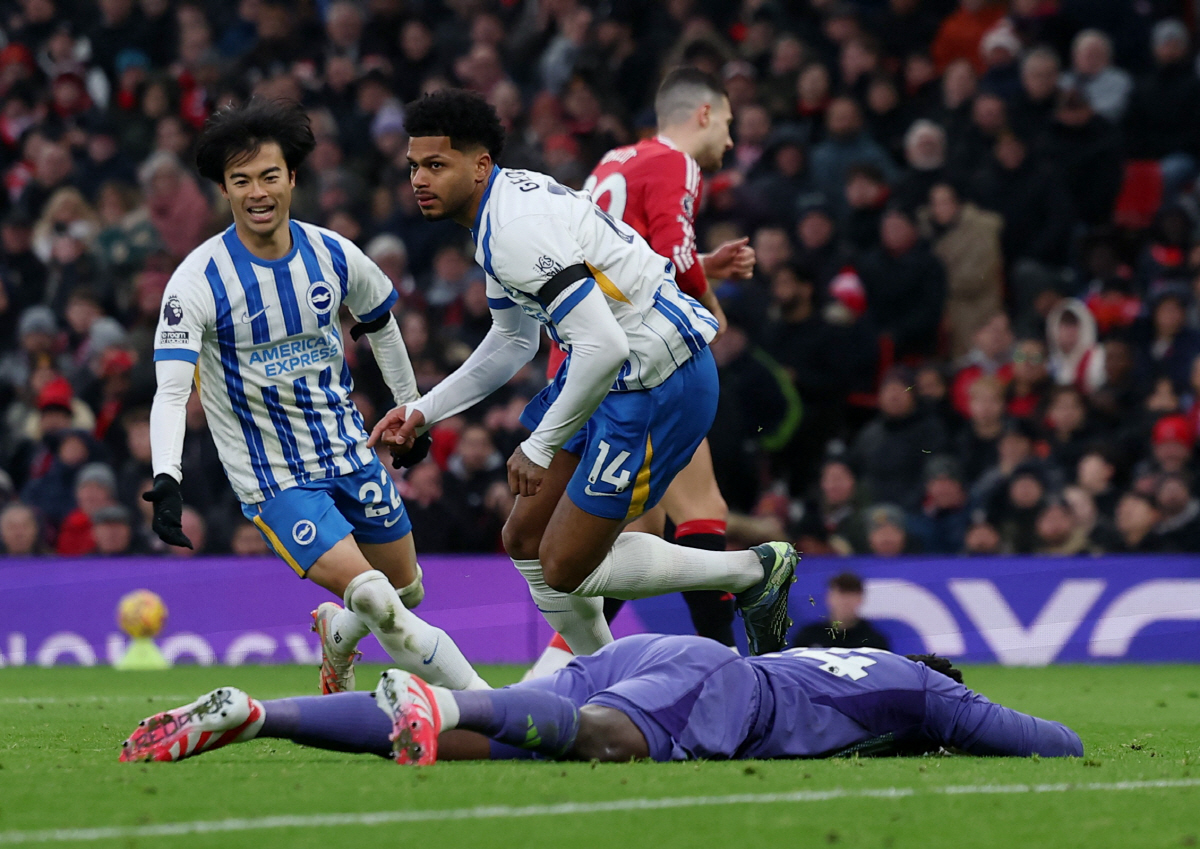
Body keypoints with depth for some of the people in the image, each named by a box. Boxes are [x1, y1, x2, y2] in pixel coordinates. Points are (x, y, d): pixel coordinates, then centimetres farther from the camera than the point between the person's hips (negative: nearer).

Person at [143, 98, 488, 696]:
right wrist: (166, 480, -39)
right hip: (274, 481, -5)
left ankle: (339, 633, 52)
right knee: (376, 600, -20)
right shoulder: (198, 280, -19)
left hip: (350, 451, 5)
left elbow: (379, 322, 15)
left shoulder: (333, 256, -6)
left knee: (405, 588, 20)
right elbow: (171, 392, -24)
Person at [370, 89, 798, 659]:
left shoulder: (517, 228, -24)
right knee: (526, 541, 12)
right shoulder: (500, 213, 10)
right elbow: (514, 341, 25)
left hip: (658, 386, -10)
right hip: (618, 375, 10)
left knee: (565, 569, -5)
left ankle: (755, 571, 9)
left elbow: (604, 346, -31)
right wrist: (423, 411, 20)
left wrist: (540, 448, -22)